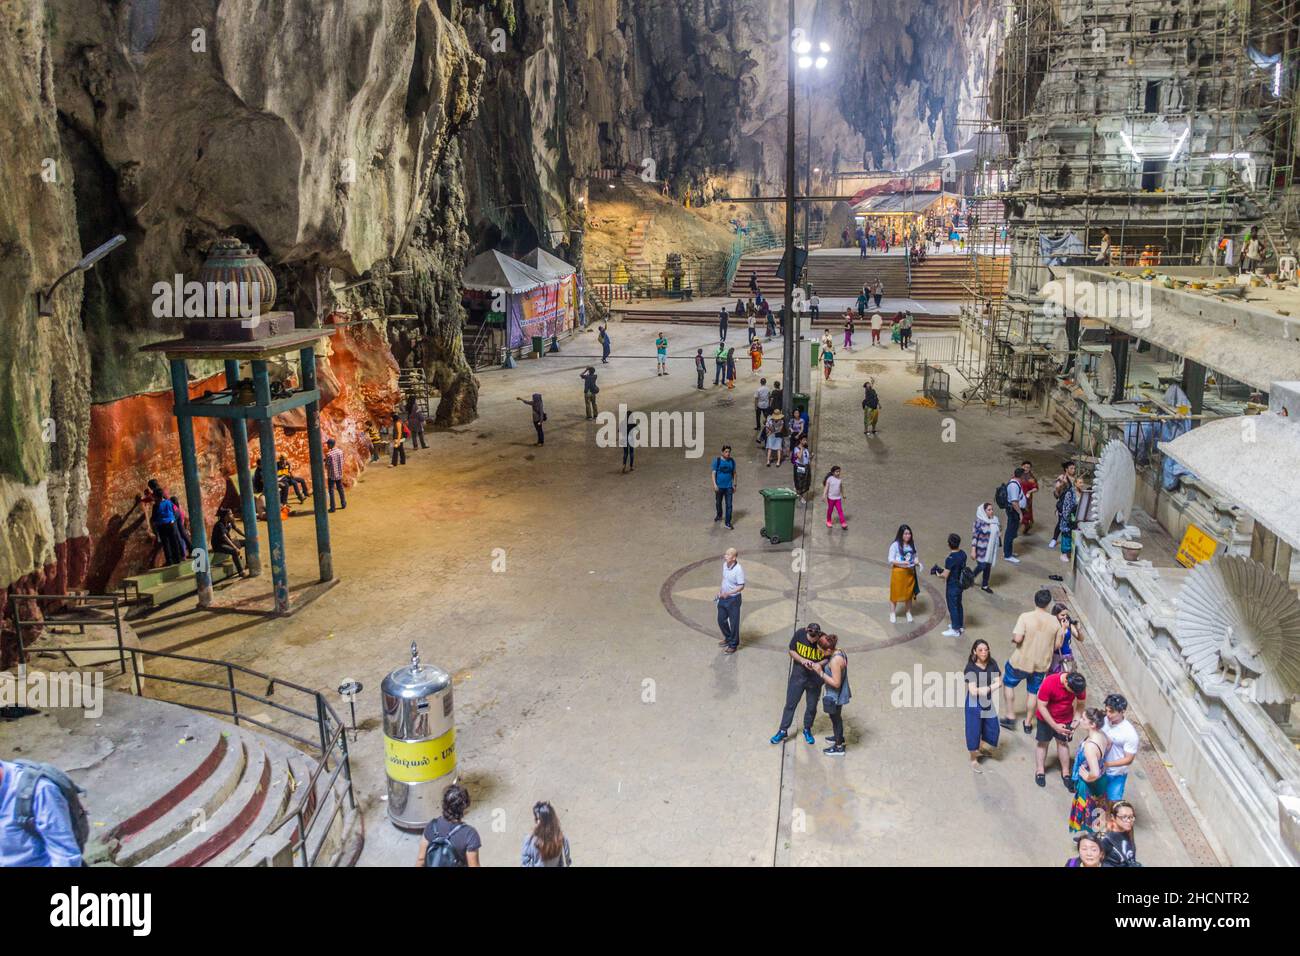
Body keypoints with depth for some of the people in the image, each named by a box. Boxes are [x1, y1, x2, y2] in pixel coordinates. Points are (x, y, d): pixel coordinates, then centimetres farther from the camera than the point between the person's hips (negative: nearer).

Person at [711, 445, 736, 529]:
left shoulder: (732, 461, -2)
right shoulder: (717, 460, -10)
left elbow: (734, 473, 7)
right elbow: (713, 473, -9)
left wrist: (734, 485, 6)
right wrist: (714, 484, -18)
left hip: (729, 486, 0)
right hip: (719, 486, 0)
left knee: (729, 505, -4)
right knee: (718, 503, 18)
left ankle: (728, 522, 3)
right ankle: (719, 516, 45)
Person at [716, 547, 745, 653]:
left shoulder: (738, 569, -24)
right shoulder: (725, 565, -2)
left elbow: (741, 586, -21)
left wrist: (728, 593, -29)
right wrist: (720, 589, 8)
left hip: (733, 599, -7)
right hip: (723, 597, 8)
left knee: (734, 623, 7)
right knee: (721, 620, 19)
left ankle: (733, 645, 23)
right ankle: (728, 638, 42)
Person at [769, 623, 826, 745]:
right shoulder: (799, 634, -18)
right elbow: (791, 651, -5)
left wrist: (819, 664, -29)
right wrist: (802, 660, -23)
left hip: (815, 680, 0)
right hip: (798, 676, 0)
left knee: (811, 707, 16)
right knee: (790, 704, 9)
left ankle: (807, 730, 38)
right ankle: (783, 731, 23)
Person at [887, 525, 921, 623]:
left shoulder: (912, 544, 2)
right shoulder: (895, 545, -13)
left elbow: (915, 556, 13)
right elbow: (891, 560, -12)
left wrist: (917, 561, -10)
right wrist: (902, 563, -24)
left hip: (910, 572, 4)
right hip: (898, 572, -4)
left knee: (909, 593, 13)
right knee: (895, 593, 4)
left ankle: (908, 613, 30)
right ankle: (892, 613, 20)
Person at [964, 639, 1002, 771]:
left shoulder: (992, 664, -7)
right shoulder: (971, 668, -21)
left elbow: (999, 683, -8)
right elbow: (973, 691, -23)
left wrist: (985, 689, -22)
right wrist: (990, 687, -18)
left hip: (988, 702, 5)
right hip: (975, 704, -5)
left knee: (992, 729, 16)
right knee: (974, 731, 6)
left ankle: (980, 748, 46)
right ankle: (973, 760, 25)